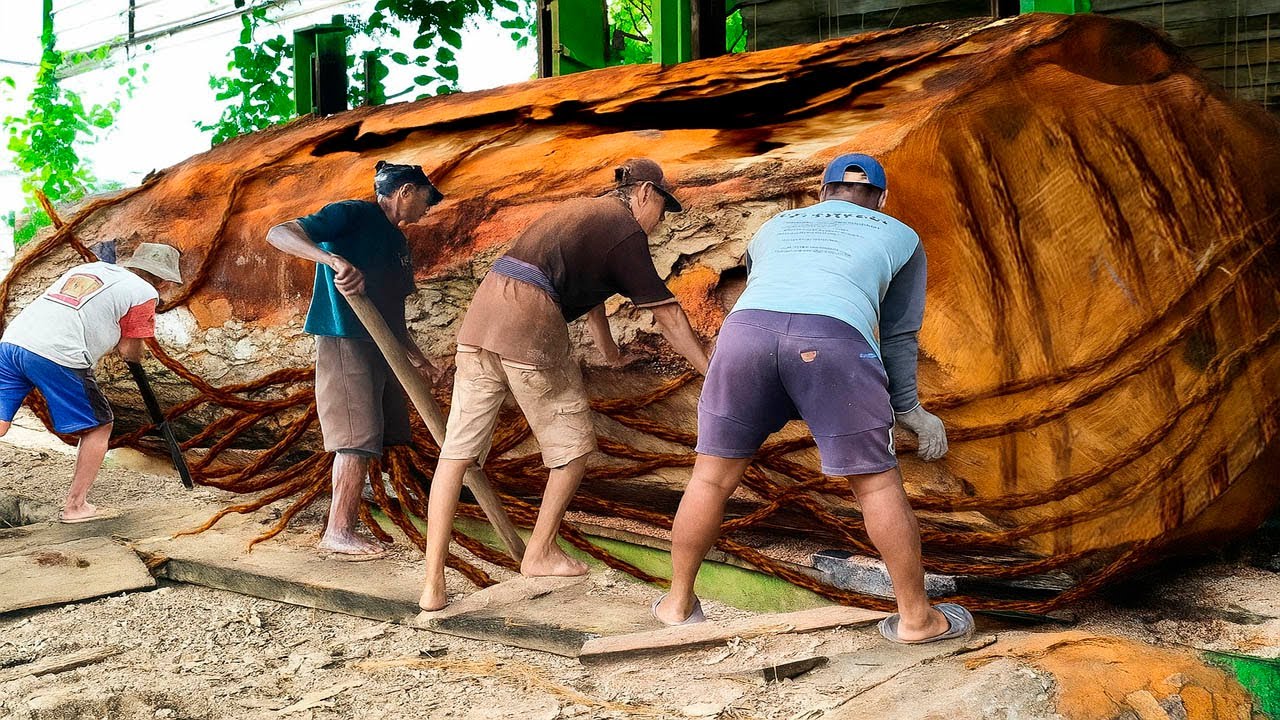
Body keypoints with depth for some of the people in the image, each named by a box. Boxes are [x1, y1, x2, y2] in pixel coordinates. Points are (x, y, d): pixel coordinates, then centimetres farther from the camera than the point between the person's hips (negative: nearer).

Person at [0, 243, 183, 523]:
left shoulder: (89, 267, 27)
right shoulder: (145, 292, 7)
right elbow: (130, 352, 8)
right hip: (57, 355, -6)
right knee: (99, 427, 13)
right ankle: (75, 506, 15)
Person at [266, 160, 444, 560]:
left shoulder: (397, 241, 19)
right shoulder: (352, 215, -8)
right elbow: (279, 233, -20)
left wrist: (418, 359, 24)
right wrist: (334, 259, -36)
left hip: (380, 346, 9)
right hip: (344, 342, -9)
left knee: (375, 433, 12)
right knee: (358, 436, -11)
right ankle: (338, 531, -4)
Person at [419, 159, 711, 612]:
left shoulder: (581, 210, 28)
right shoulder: (626, 231, 3)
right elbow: (667, 315, 3)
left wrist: (608, 349, 56)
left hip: (480, 319, 8)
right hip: (530, 327, -8)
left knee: (457, 451, 4)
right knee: (573, 446, 12)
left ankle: (433, 582, 1)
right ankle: (540, 553, 21)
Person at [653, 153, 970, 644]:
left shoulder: (773, 228, 39)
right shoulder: (901, 238, 32)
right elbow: (899, 337, 32)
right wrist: (908, 409, 43)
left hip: (748, 330, 2)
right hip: (833, 343, -2)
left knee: (713, 475, 18)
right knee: (877, 483, 14)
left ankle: (679, 602, 29)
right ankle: (915, 616, 22)